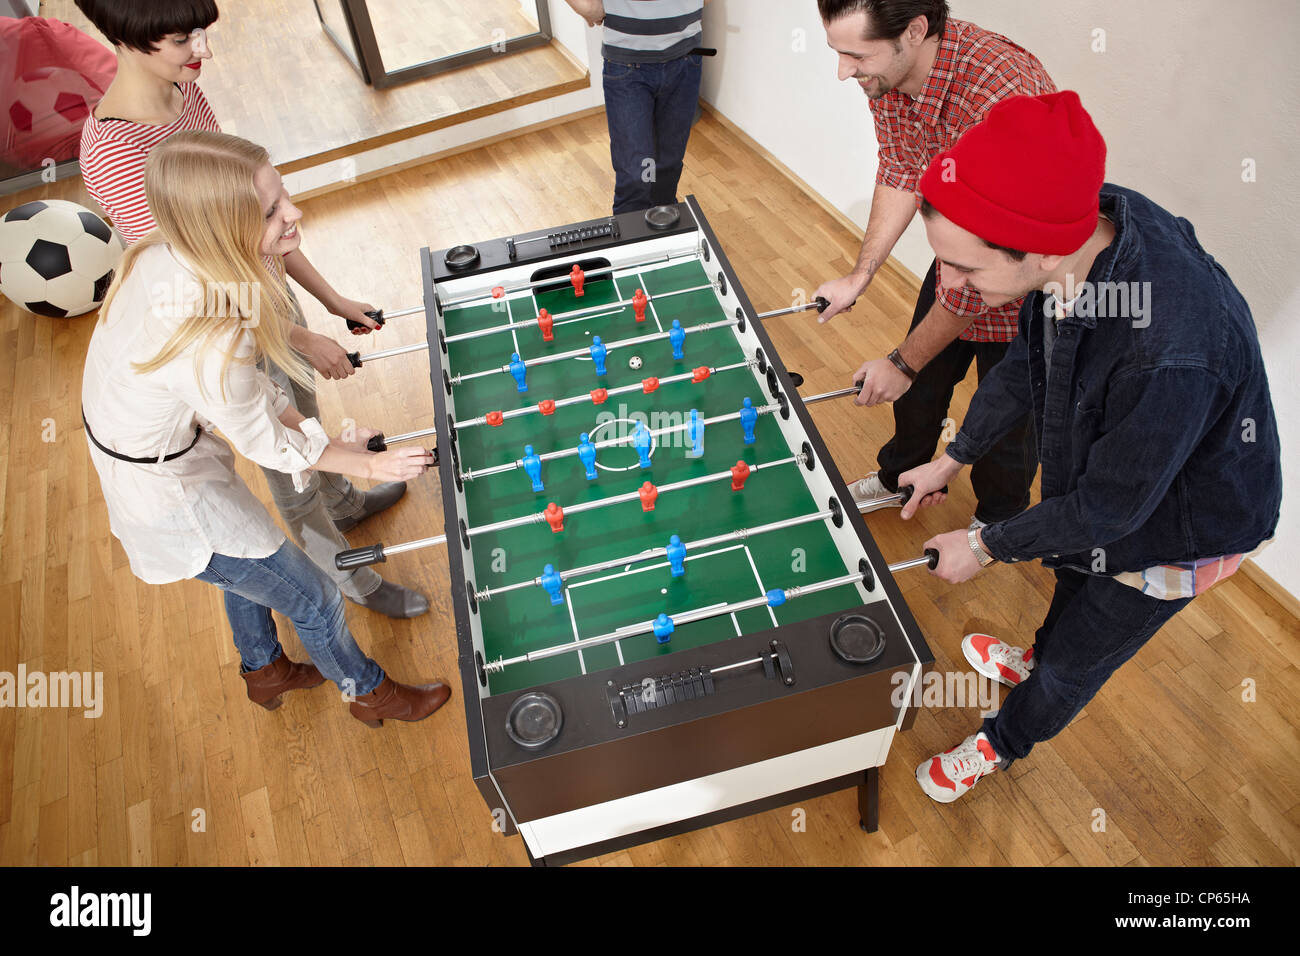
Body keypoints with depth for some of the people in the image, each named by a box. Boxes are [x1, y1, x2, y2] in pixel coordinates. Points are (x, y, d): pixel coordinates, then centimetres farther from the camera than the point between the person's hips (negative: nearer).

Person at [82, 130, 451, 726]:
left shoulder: (162, 254, -17)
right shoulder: (209, 347, -40)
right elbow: (265, 444, -22)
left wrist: (311, 429, -2)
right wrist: (368, 464, -9)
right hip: (171, 494, -8)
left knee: (247, 567, 32)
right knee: (314, 599, 11)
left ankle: (264, 671, 59)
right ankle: (368, 694, 38)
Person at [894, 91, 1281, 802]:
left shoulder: (1170, 353, -47)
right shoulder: (1082, 229, -23)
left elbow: (1107, 507, -30)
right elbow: (1027, 360, -4)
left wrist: (985, 547, -16)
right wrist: (953, 458, 4)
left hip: (1180, 527, -6)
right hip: (1096, 476, 7)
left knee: (1075, 659, 17)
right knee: (1073, 581, 33)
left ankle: (1003, 743, 47)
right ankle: (1039, 662, 65)